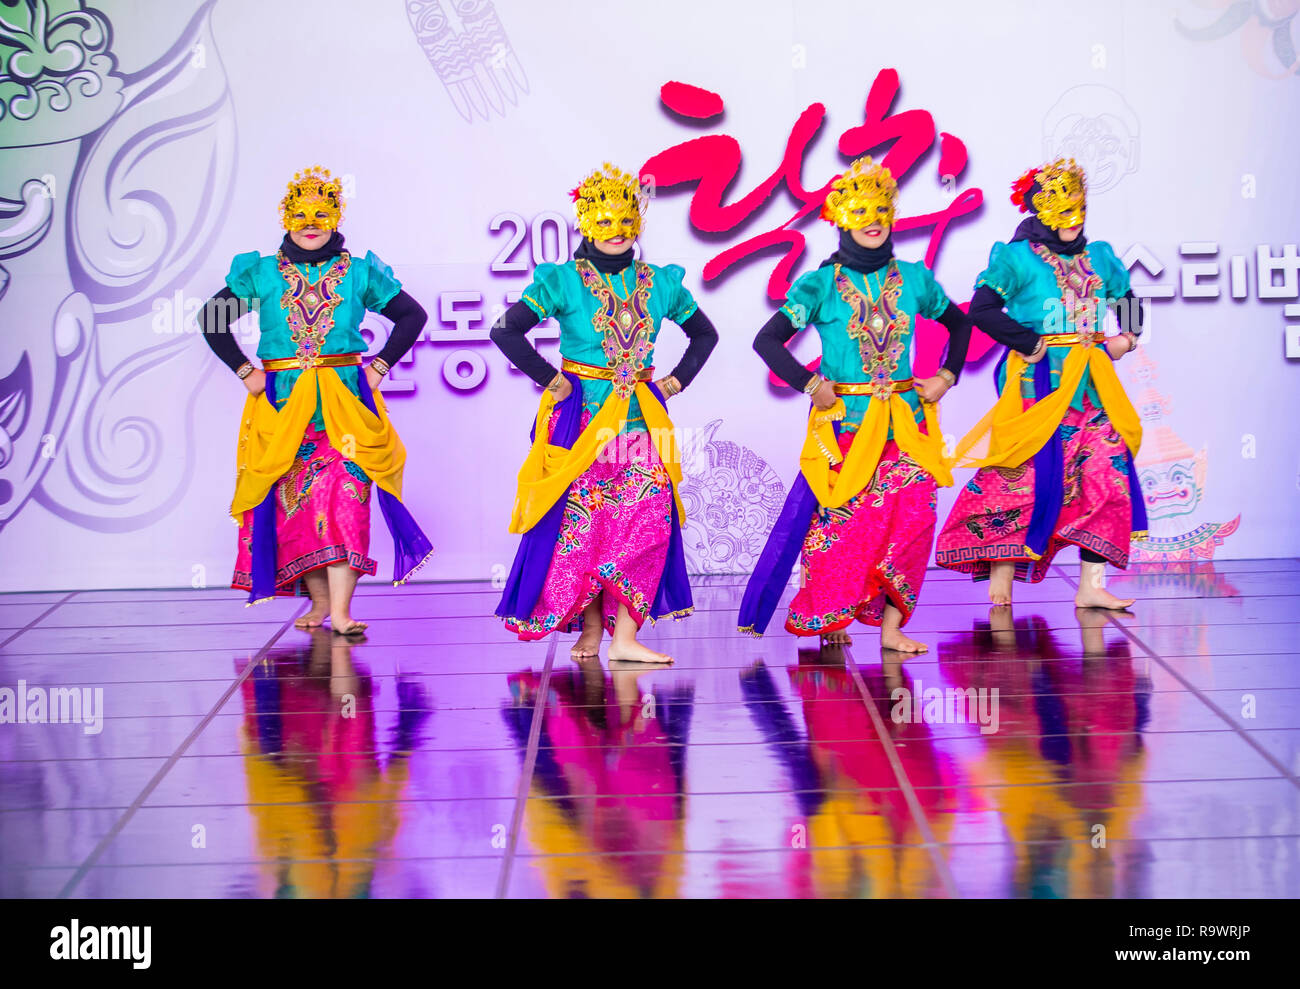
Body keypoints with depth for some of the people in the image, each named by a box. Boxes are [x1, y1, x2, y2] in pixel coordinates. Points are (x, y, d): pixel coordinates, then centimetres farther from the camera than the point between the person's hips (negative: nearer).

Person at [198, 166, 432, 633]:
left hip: (345, 400, -1)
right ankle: (318, 599, 14)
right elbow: (211, 319, 12)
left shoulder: (358, 273, 7)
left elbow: (412, 315, 13)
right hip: (283, 403, 1)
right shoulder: (261, 273, 8)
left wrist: (379, 366, 4)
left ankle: (340, 609, -18)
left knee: (345, 496, -13)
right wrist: (245, 370, 4)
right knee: (294, 499, 1)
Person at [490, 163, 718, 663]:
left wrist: (678, 380, 11)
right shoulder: (563, 281, 0)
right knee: (582, 522, -5)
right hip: (582, 417, -3)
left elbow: (705, 334, 24)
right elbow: (506, 330, -7)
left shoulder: (659, 283, 11)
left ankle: (625, 635, -7)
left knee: (648, 522, -8)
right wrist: (550, 378, -8)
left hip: (641, 418, 3)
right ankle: (590, 628, 10)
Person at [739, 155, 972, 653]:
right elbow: (767, 340, -6)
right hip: (844, 421, -3)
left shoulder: (913, 278, 8)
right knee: (841, 522, -3)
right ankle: (826, 618, 16)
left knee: (911, 520, -6)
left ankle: (891, 626, 1)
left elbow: (959, 323, 24)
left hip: (906, 420, 3)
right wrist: (810, 384, -12)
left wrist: (948, 376, 12)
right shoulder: (821, 284, -2)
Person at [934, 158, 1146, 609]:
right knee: (1026, 474, -7)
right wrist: (1030, 343, -14)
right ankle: (1001, 576, 4)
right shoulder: (1018, 257, -3)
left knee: (1105, 474, -1)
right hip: (1040, 382, -6)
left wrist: (1127, 336, 10)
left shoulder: (1098, 256, 15)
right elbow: (982, 310, -12)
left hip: (1093, 383, 6)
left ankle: (1091, 585, 2)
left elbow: (1128, 299, 29)